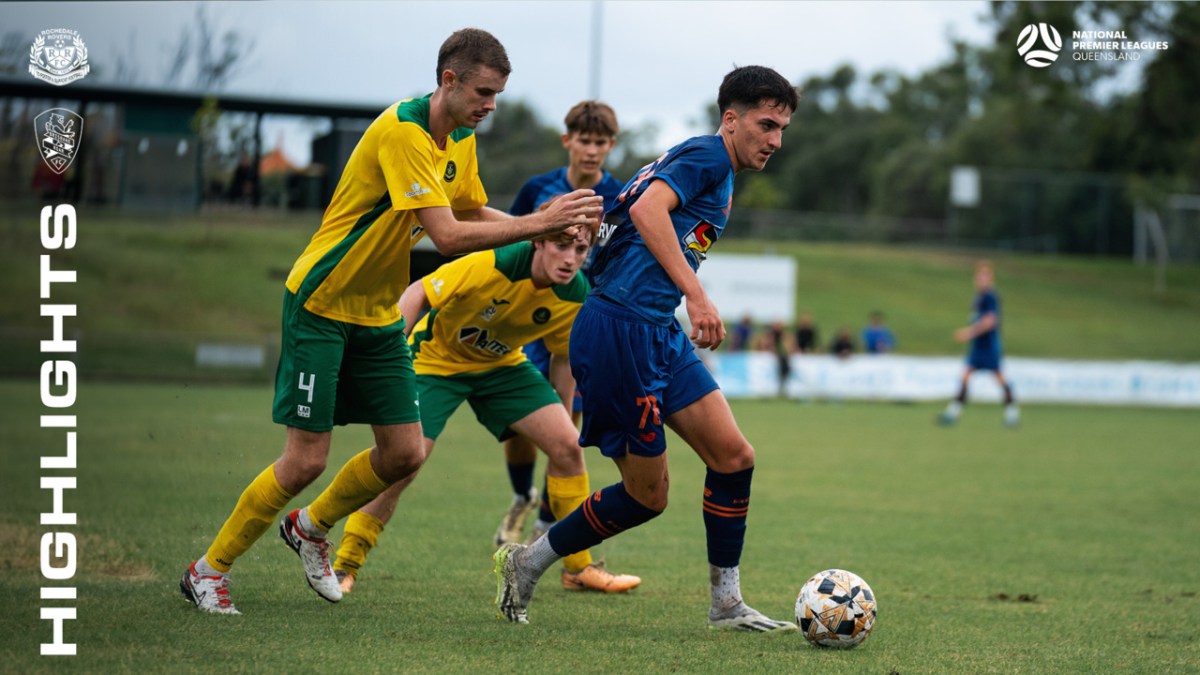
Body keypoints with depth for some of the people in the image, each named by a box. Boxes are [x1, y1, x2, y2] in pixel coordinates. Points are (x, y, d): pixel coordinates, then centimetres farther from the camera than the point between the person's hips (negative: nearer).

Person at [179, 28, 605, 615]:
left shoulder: (461, 140, 3)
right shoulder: (401, 132, -25)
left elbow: (472, 212, 15)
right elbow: (447, 236, -30)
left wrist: (548, 224, -1)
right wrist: (536, 223, -30)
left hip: (378, 314, 8)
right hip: (320, 305, -8)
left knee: (405, 453, 3)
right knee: (307, 458, -9)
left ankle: (310, 527, 28)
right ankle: (208, 570, 8)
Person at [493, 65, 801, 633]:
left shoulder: (720, 178, 22)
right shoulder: (708, 155, -7)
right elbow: (646, 208, -23)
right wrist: (696, 297, -29)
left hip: (659, 334, 10)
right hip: (619, 327, -10)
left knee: (734, 457, 2)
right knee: (647, 494, -1)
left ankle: (727, 605, 9)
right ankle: (526, 562, 15)